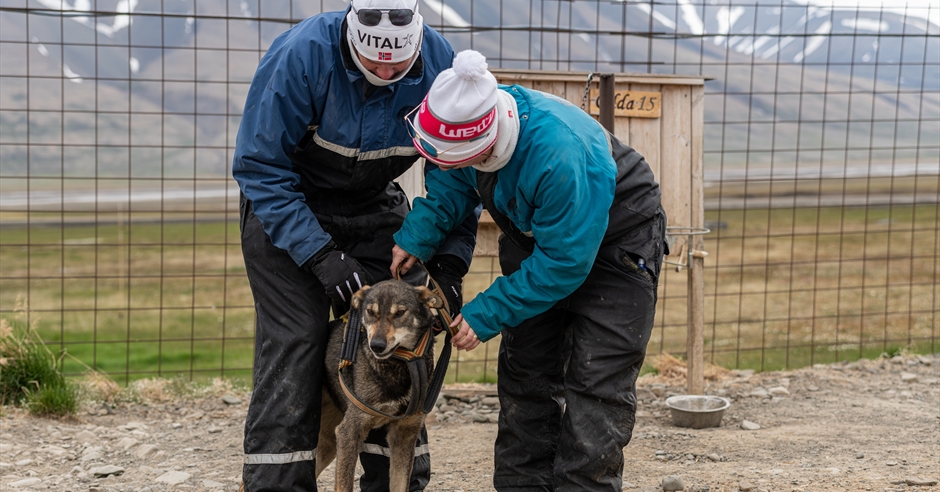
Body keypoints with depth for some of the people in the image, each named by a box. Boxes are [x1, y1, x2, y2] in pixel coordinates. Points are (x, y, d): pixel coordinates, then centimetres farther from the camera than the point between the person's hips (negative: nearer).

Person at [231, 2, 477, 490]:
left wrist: (449, 262, -17)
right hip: (286, 209, -3)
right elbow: (259, 167, -23)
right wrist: (319, 256, -28)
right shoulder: (302, 54, -30)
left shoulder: (442, 65, -20)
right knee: (293, 347, -13)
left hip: (375, 211, 3)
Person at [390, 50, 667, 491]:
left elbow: (566, 261, -33)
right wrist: (416, 236, -18)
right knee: (525, 373, 8)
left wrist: (487, 314, -29)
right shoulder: (465, 125, -21)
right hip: (536, 236, 7)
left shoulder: (561, 156, -42)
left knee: (596, 384, -12)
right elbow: (450, 187, 0)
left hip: (615, 243, -7)